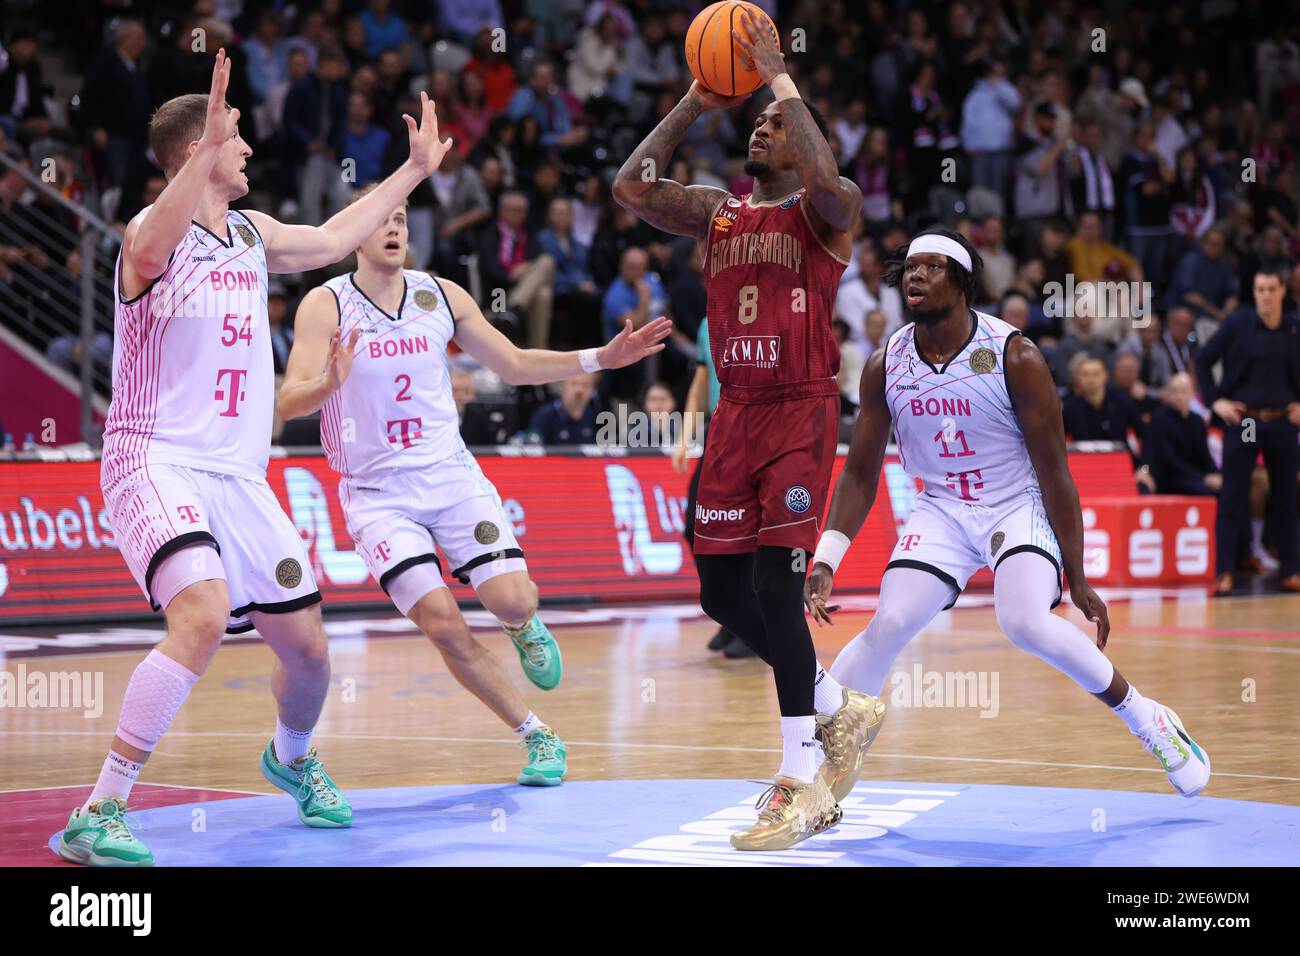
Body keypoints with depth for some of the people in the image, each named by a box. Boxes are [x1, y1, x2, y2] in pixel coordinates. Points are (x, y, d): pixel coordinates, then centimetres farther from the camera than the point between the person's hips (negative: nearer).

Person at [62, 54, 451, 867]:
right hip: (156, 462, -8)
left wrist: (414, 172, 37)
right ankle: (98, 815, -27)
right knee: (203, 617, -31)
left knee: (307, 644, 11)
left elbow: (331, 241, 32)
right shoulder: (155, 233, -11)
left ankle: (291, 757, 46)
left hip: (237, 473, 8)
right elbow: (151, 250, -37)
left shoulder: (252, 235, 12)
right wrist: (207, 149, -51)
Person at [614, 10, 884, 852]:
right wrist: (692, 107, 1)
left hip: (802, 411, -7)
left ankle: (802, 783, -10)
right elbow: (632, 188, 1)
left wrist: (780, 75, -18)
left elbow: (824, 175, -27)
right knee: (722, 592, 7)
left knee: (775, 587, -16)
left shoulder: (828, 210, -3)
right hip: (736, 412, 7)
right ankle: (841, 712, 28)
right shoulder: (716, 212, 13)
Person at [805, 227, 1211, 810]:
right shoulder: (886, 367, -7)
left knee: (1026, 622, -28)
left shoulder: (1013, 358, -18)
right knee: (888, 625, -17)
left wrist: (1078, 580, -12)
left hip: (1020, 507, -3)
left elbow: (1053, 471, -13)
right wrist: (825, 560, -10)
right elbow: (860, 474, 2)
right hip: (942, 510, 4)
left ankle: (1144, 717, -7)